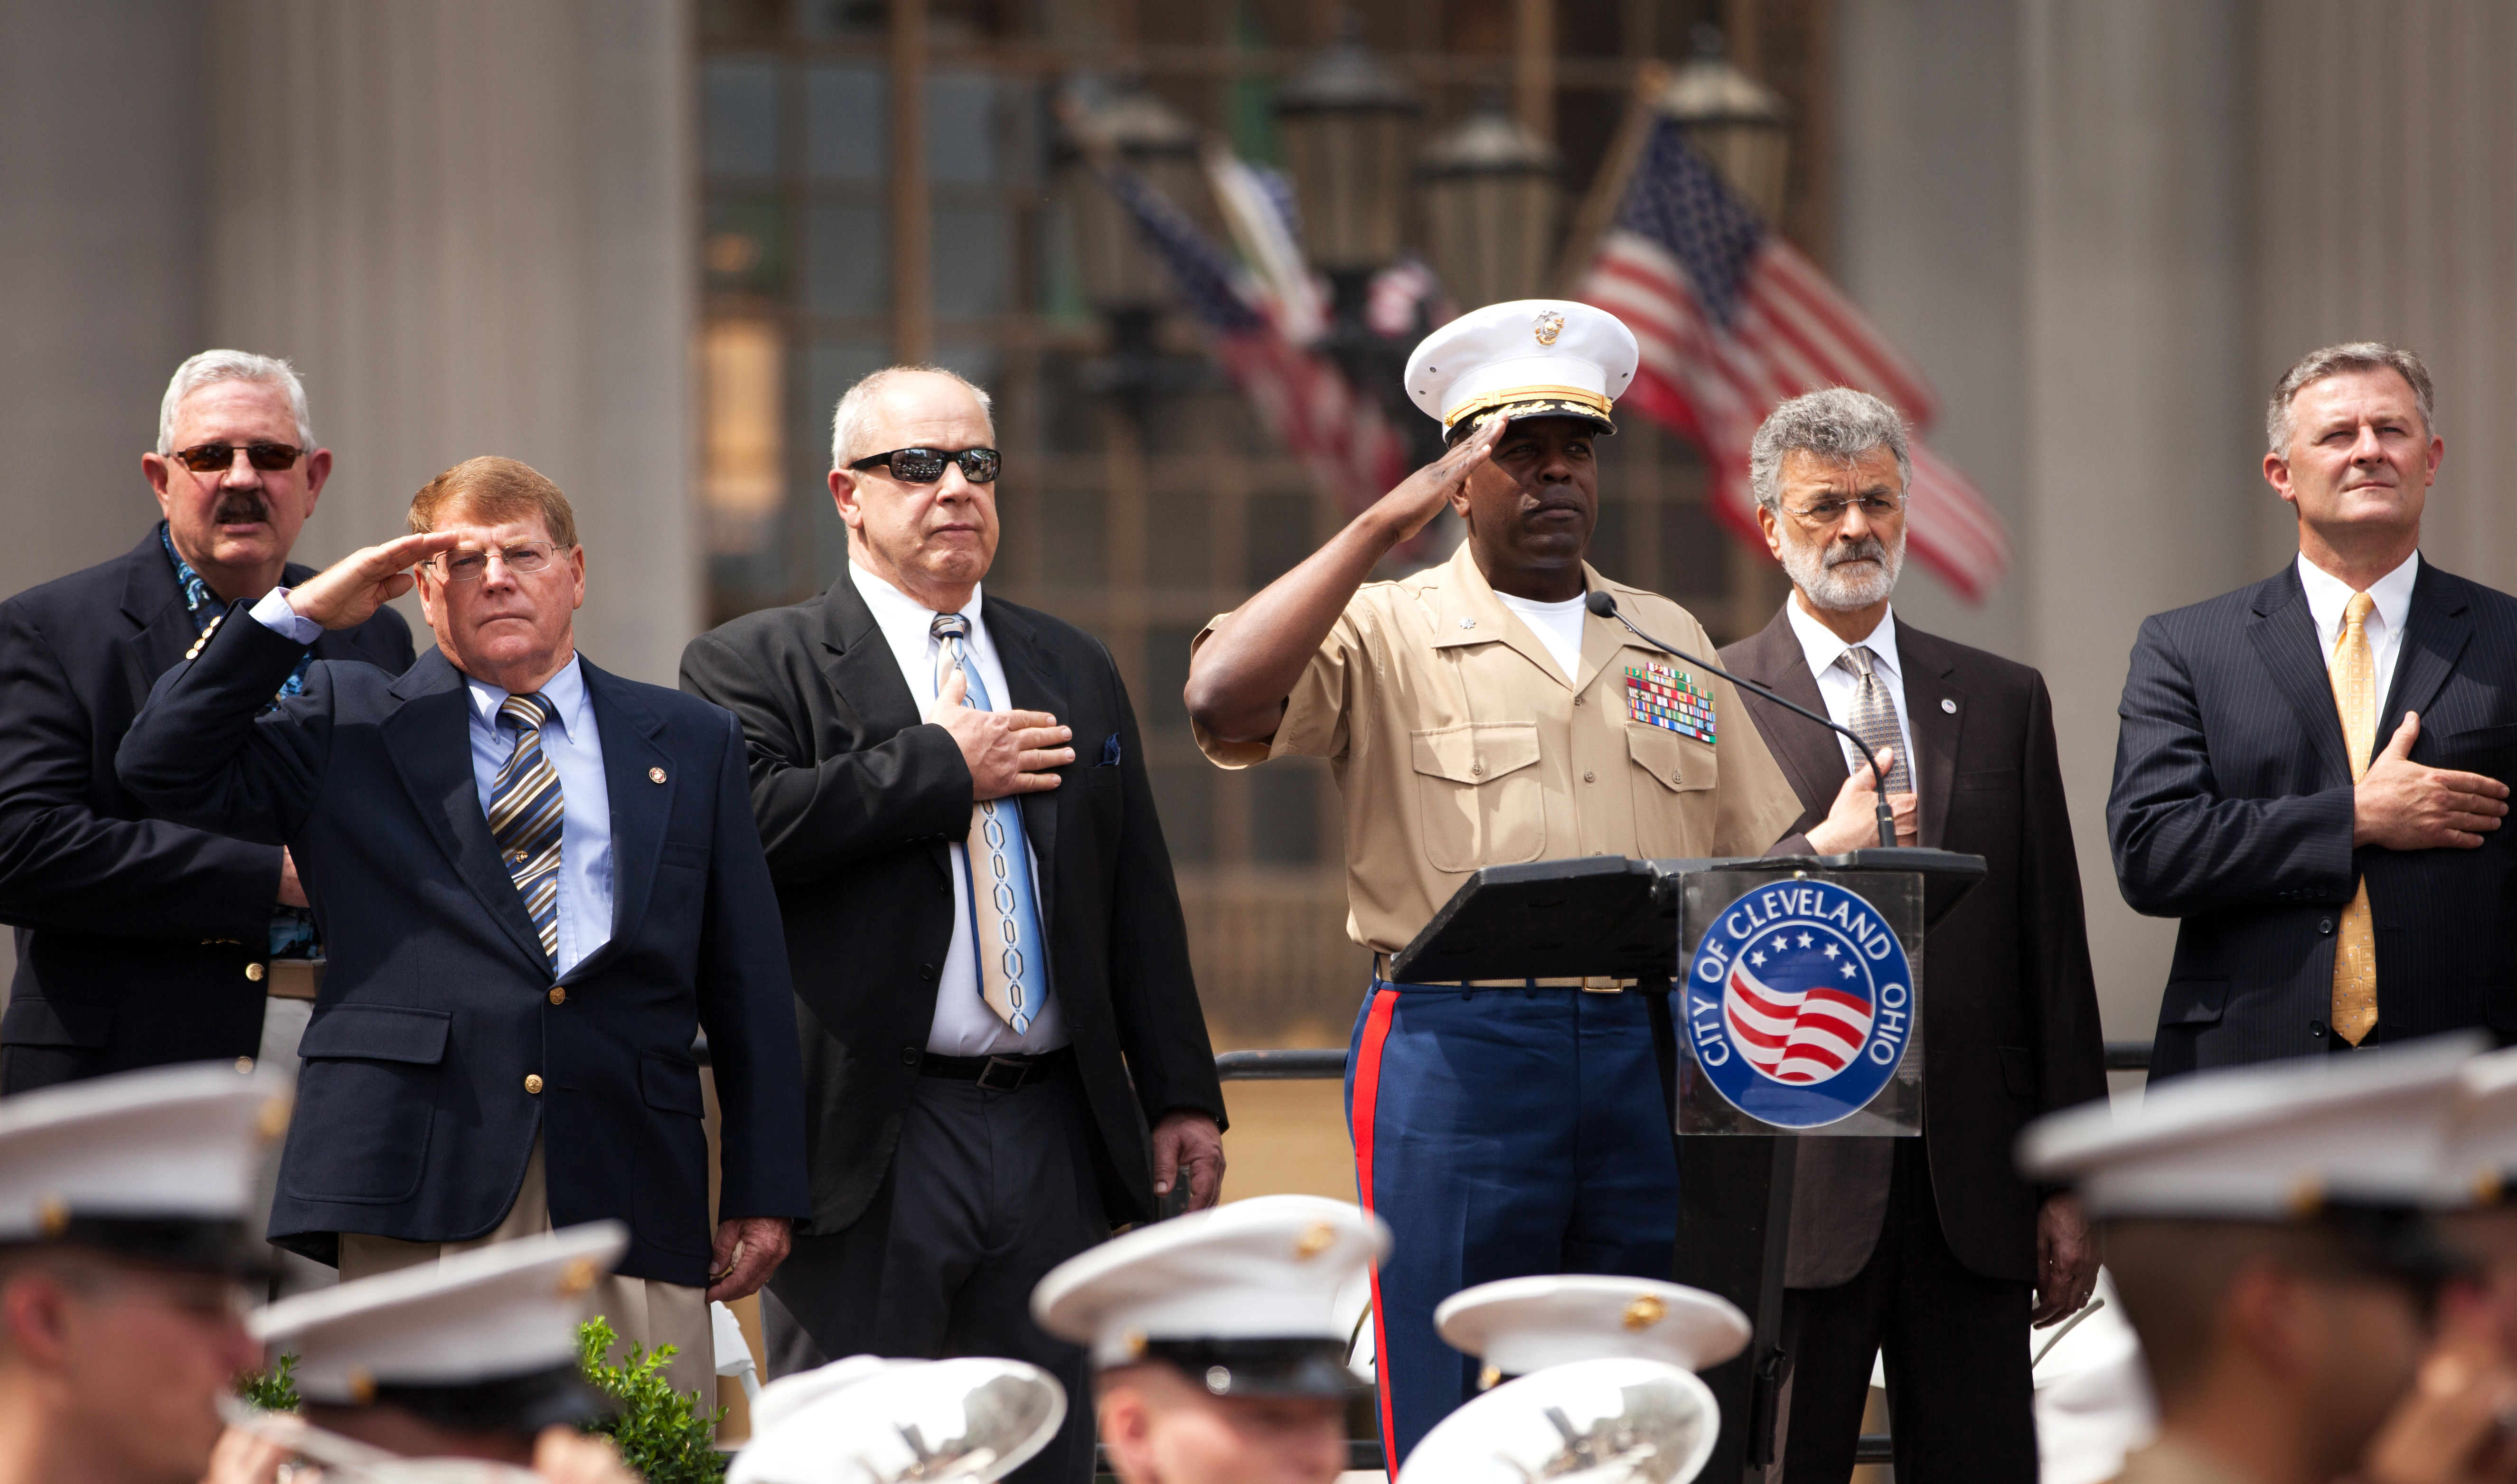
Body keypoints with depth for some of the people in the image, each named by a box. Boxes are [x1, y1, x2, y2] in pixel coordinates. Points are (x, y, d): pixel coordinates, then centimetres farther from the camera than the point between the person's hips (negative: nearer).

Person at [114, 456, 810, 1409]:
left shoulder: (689, 743, 18)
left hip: (629, 1193, 1)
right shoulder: (350, 726, 16)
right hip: (415, 1188, -1)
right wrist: (299, 613, 2)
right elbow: (164, 767, 5)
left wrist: (764, 1194, 8)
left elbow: (749, 981, 15)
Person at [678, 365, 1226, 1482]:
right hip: (869, 1143, -5)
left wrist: (1181, 1096, 10)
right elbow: (746, 826, -18)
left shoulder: (1074, 670, 18)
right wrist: (945, 770, -11)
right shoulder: (756, 667, 2)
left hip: (1054, 1138, 5)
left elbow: (1139, 898, 17)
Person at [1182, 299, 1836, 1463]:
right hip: (1457, 1053, -4)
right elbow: (1224, 705, -15)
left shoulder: (1669, 641, 19)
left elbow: (1761, 862, 21)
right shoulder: (1386, 636, 4)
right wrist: (1381, 528, -13)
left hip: (1645, 1055, 4)